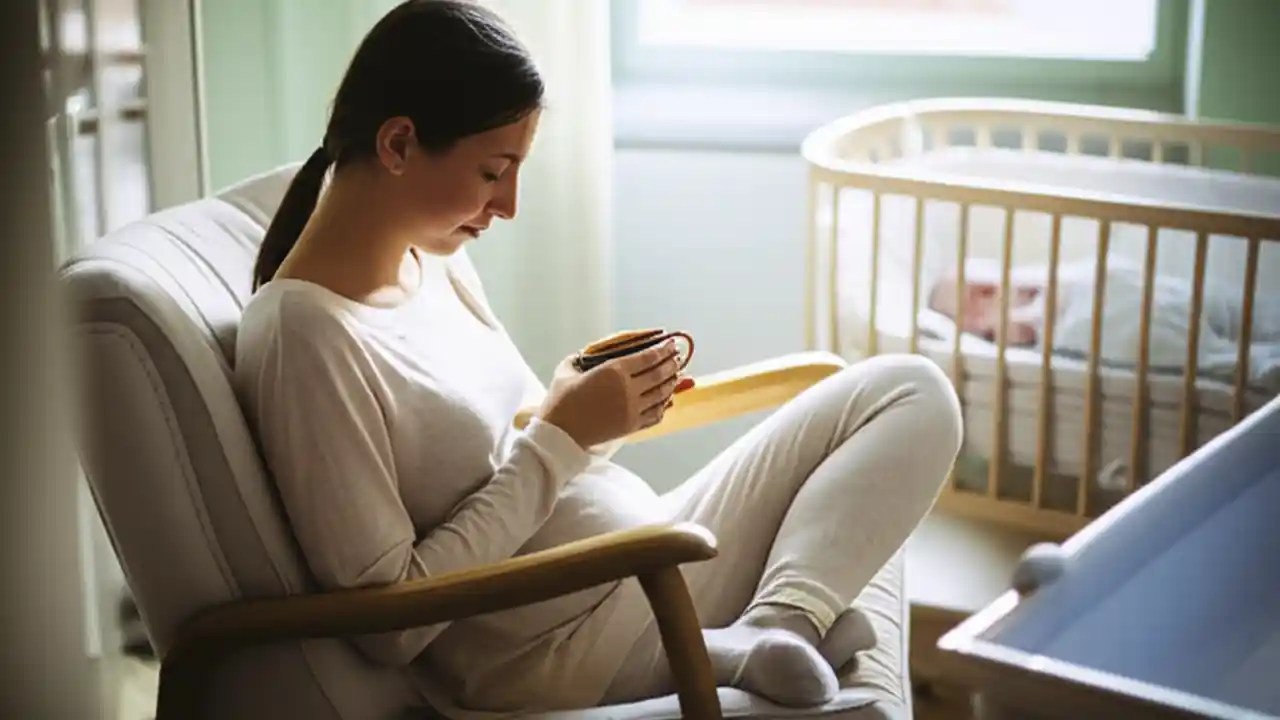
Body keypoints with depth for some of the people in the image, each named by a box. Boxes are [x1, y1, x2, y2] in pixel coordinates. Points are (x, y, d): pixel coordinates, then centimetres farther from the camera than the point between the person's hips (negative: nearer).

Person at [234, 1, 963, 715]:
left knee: (912, 393, -1)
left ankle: (777, 626, -18)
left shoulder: (432, 257, 7)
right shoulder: (303, 333, -20)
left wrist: (598, 415, -6)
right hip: (569, 650, -9)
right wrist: (559, 436, -19)